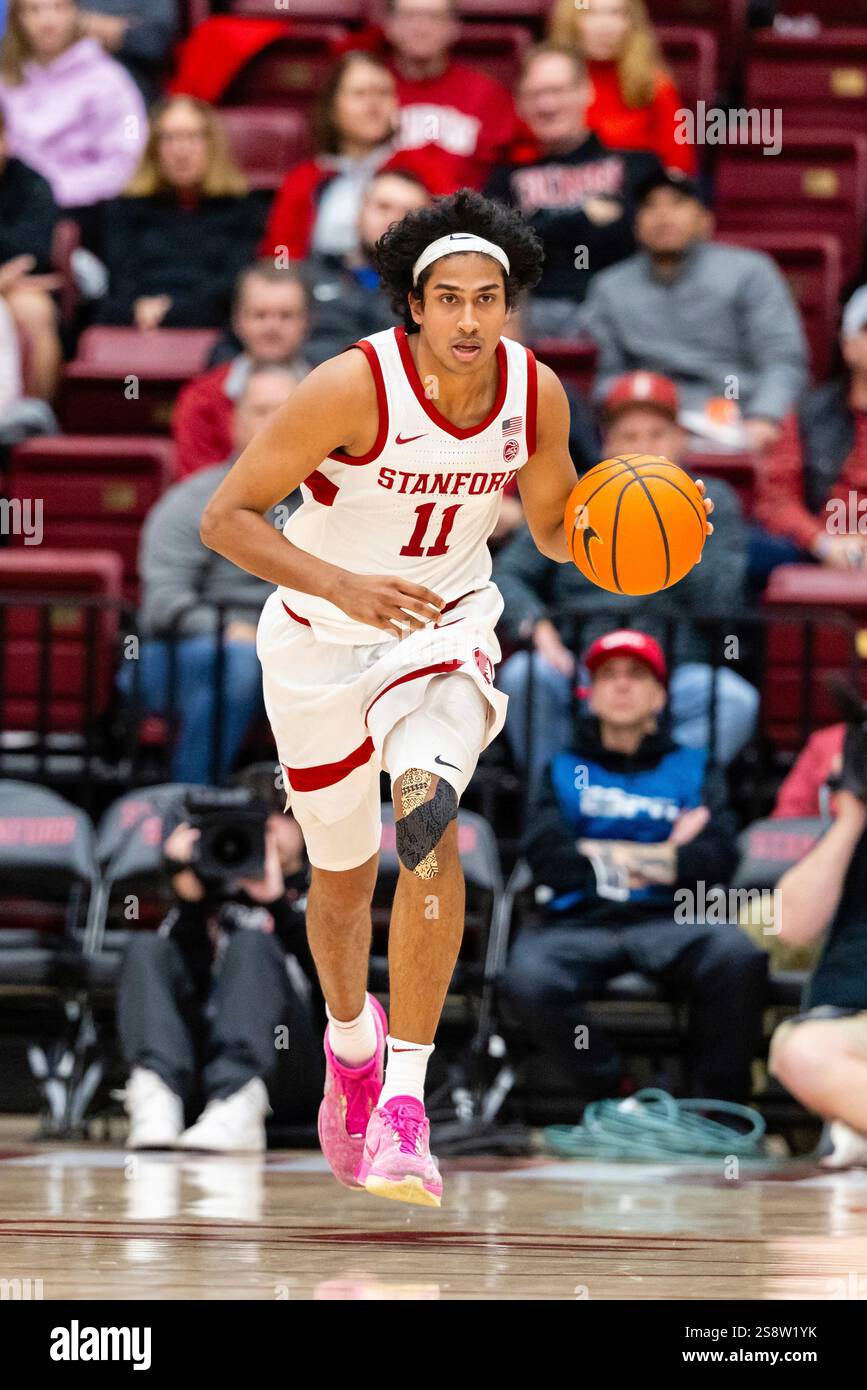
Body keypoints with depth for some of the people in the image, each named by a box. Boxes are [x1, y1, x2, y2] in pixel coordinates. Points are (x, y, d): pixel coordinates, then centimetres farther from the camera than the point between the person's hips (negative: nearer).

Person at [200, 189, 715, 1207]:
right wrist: (342, 586, -36)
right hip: (322, 640, -1)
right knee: (343, 877, 14)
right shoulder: (355, 386, -26)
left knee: (431, 827, -25)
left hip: (445, 625, 1)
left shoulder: (536, 394, -13)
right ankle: (350, 1039, 48)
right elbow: (224, 518, -23)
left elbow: (555, 528, 6)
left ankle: (404, 1102, -22)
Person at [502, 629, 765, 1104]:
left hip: (669, 921, 0)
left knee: (740, 956, -34)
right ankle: (612, 1097, -16)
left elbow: (716, 859, 4)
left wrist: (601, 856, 1)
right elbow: (546, 859, 3)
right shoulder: (564, 769, 23)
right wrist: (664, 858, 5)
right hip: (576, 922, 0)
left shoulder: (692, 769, 23)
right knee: (527, 980, -35)